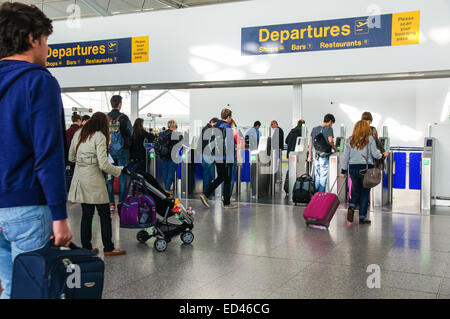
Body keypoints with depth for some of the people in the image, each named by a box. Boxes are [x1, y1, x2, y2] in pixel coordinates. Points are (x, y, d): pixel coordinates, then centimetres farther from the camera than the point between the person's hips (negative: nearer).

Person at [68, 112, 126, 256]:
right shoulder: (99, 137, -13)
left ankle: (86, 248, 18)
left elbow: (71, 157, 16)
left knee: (86, 214, 13)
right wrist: (118, 171, -3)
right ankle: (108, 248, 10)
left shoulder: (78, 134, 8)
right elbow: (103, 165, -18)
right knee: (104, 215, 4)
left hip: (80, 178, 7)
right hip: (94, 180, -7)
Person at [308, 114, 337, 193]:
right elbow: (330, 140, -18)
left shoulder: (314, 129, 11)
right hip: (324, 156, -6)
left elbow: (310, 142, 12)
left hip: (316, 156, 6)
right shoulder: (329, 128, -7)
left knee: (317, 175, 15)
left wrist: (310, 155, 16)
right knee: (323, 176, 1)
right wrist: (335, 149, -1)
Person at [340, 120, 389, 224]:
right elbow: (375, 154, -4)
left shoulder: (350, 140, 5)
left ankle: (351, 208, -7)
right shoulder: (370, 139, -4)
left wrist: (343, 171, 10)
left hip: (353, 168, 3)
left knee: (356, 191, 17)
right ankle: (362, 217, 8)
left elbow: (346, 157, 5)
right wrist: (383, 154, 16)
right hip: (366, 169, -3)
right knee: (365, 192, 6)